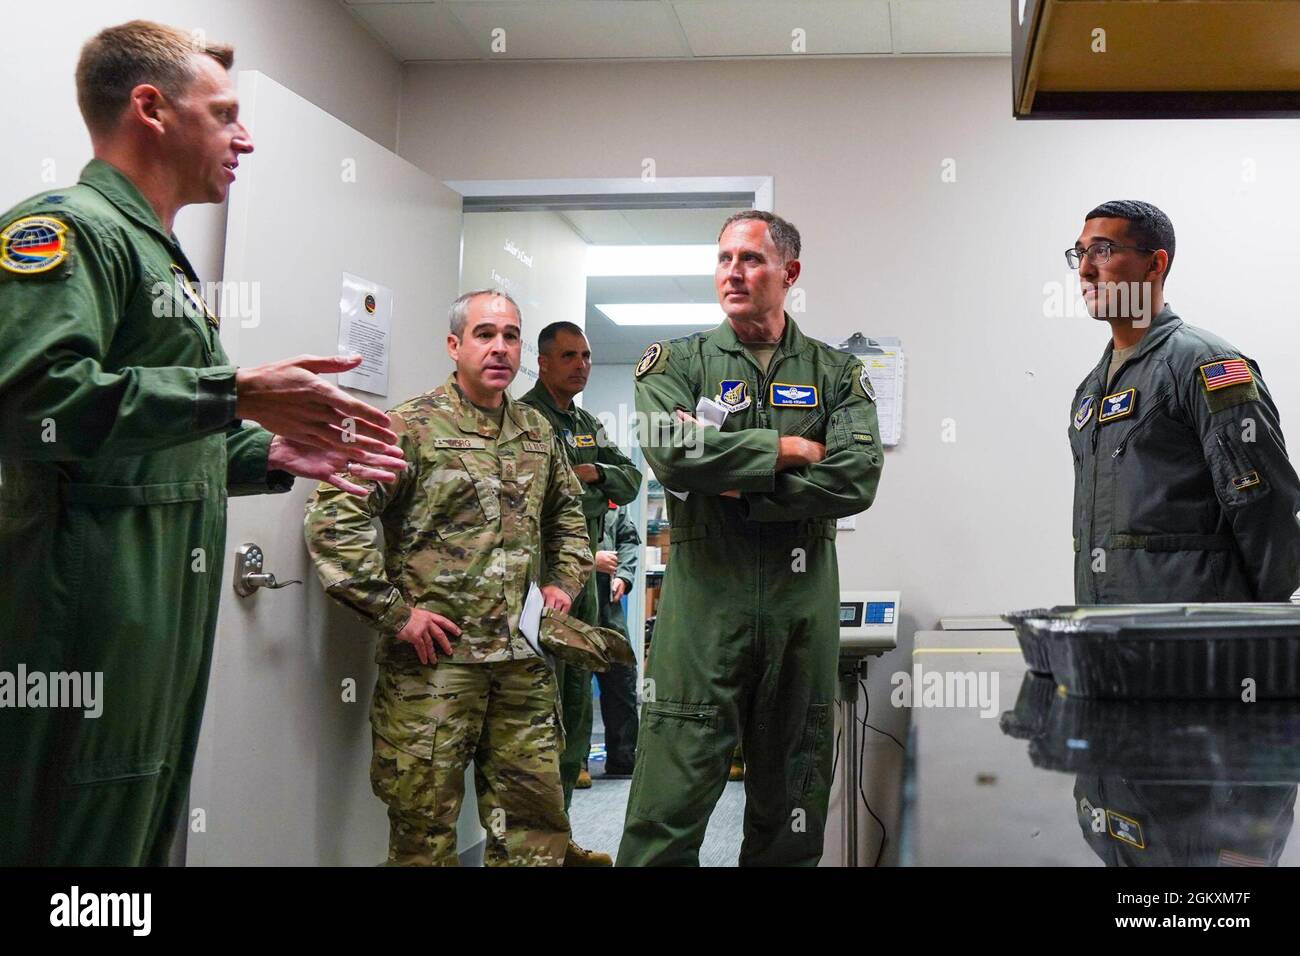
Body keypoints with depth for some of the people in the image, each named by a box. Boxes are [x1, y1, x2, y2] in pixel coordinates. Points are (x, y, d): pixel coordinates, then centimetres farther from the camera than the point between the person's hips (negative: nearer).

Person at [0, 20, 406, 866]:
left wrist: (276, 455, 16)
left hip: (163, 622, 10)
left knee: (145, 835, 14)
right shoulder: (68, 226, -8)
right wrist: (235, 394, -22)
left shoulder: (158, 253, 24)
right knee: (74, 839, -6)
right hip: (89, 625, -10)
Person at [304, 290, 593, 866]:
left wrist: (564, 581, 16)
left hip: (521, 661, 6)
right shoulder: (412, 427, -6)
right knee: (425, 822, 3)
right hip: (433, 659, -5)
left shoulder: (537, 433, 14)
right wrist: (393, 610, -14)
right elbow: (332, 516, -13)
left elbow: (566, 512, 32)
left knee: (536, 817, 9)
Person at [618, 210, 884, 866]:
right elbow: (670, 452, -13)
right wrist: (788, 449, -8)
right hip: (703, 596, -2)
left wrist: (739, 490, -11)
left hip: (804, 597, 2)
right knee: (674, 788, -5)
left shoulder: (837, 374, 10)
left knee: (791, 797, 11)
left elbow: (857, 479, -6)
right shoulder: (677, 363, 7)